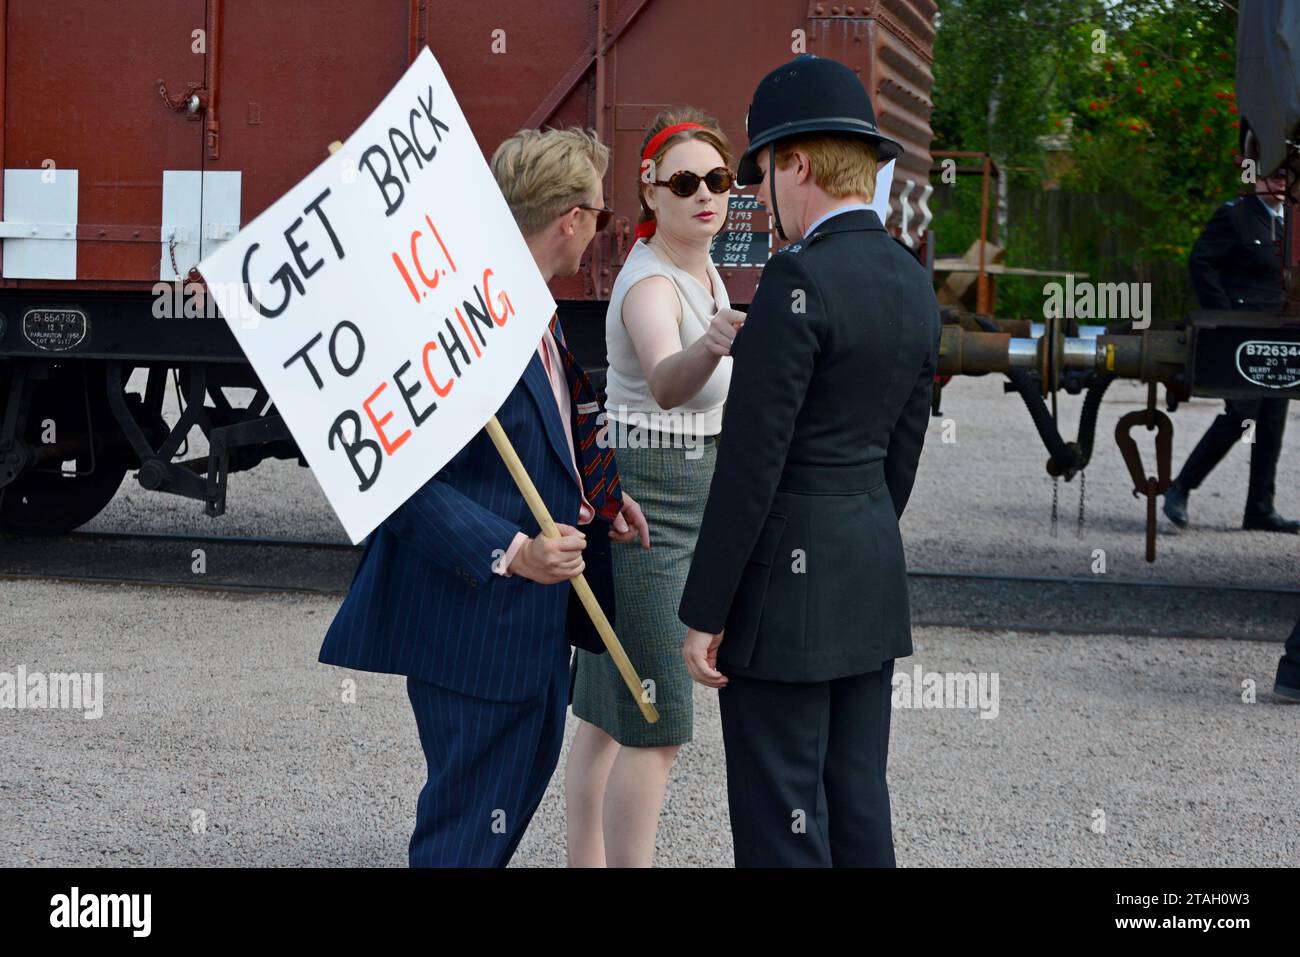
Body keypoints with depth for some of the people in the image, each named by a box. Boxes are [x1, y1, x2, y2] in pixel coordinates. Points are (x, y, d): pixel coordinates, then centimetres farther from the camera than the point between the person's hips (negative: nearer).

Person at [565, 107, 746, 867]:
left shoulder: (701, 269, 9)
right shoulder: (650, 284, -21)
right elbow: (665, 384, -44)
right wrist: (710, 347, -62)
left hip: (684, 498, 9)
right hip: (643, 502, -9)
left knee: (610, 711, 14)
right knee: (657, 726, -10)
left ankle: (587, 865, 21)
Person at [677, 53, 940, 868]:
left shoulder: (798, 280, -18)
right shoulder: (914, 282, 8)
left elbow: (752, 459, -19)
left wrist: (704, 613, -13)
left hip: (782, 577, -8)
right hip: (873, 568, 9)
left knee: (780, 815, 0)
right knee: (855, 802, 14)